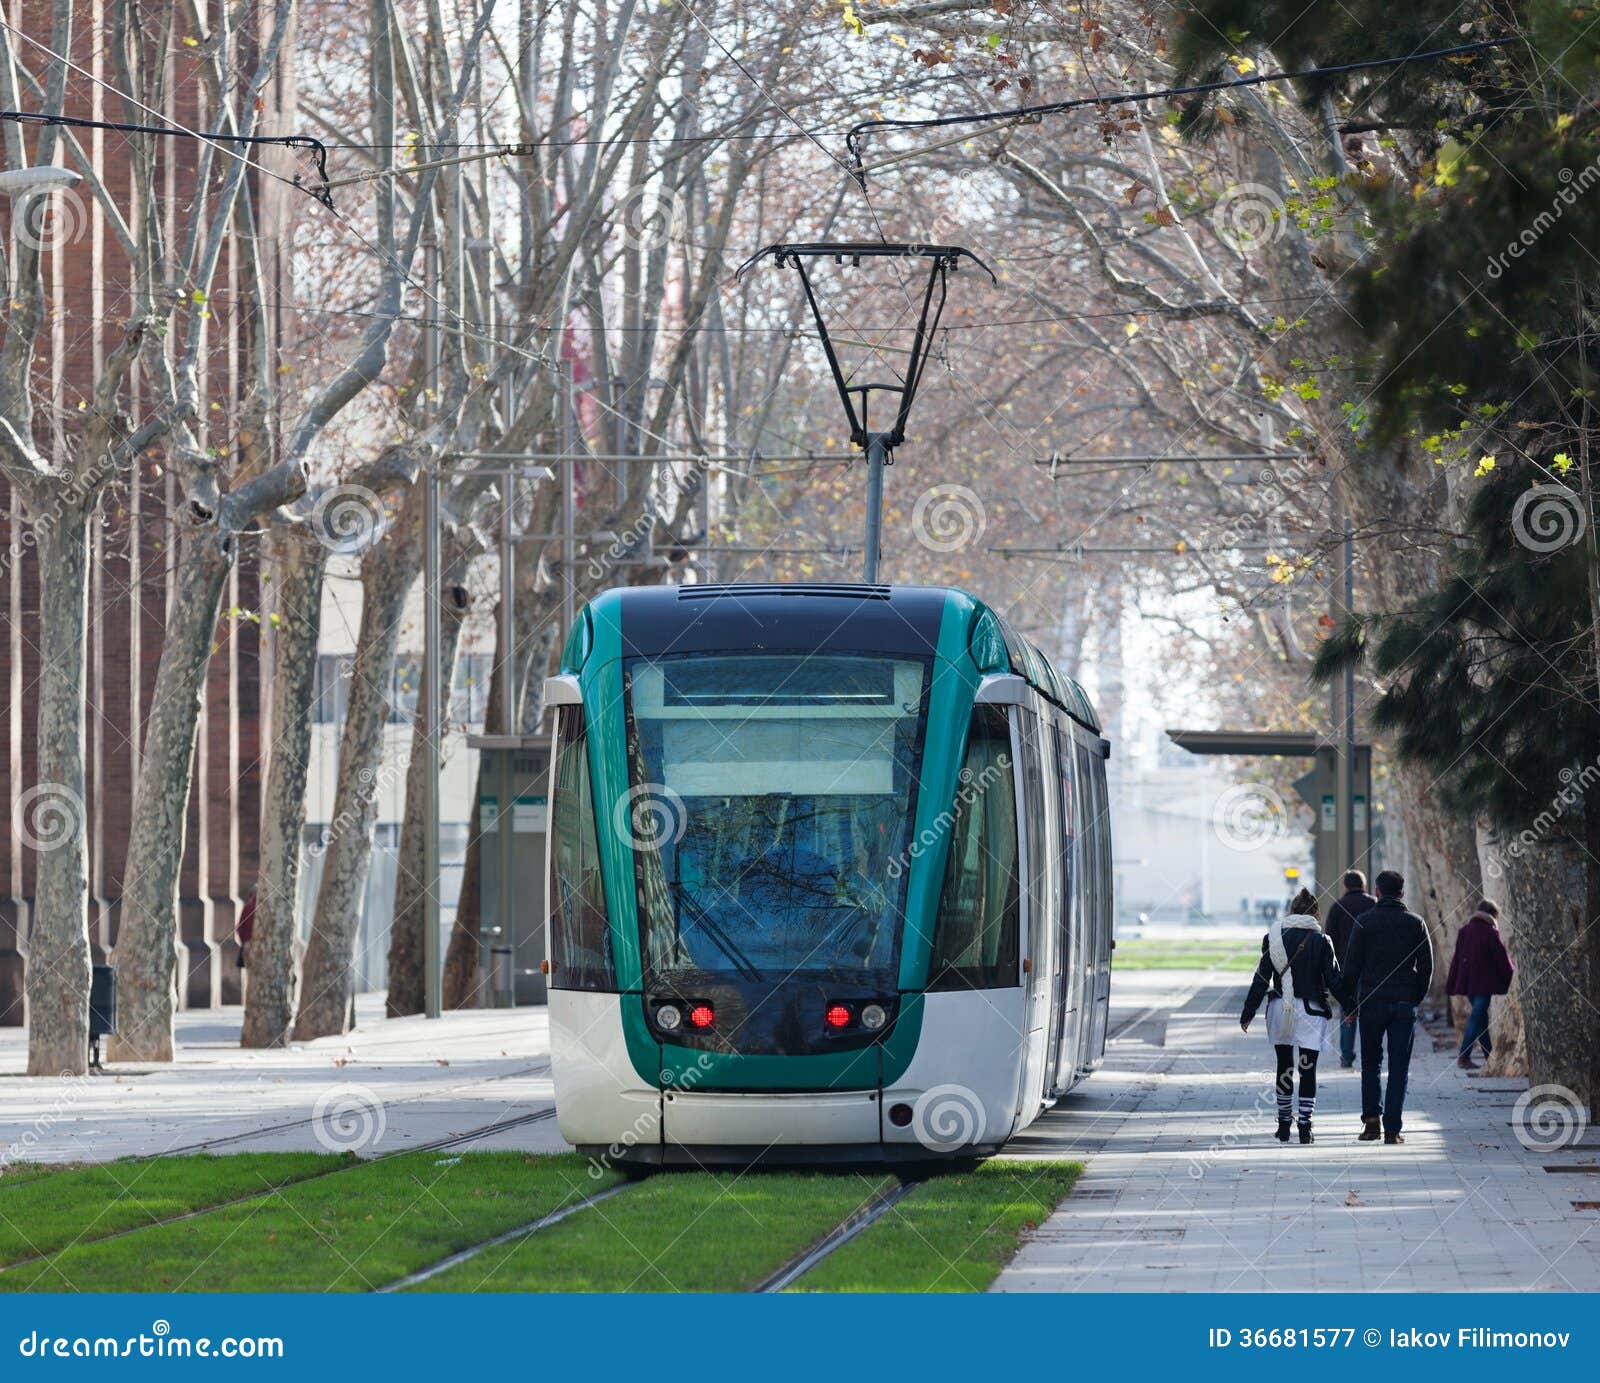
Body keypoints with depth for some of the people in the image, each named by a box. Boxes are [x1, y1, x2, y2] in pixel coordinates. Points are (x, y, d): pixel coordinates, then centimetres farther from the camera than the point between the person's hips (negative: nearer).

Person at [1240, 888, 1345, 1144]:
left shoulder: (1274, 937, -1)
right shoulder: (1320, 941, -5)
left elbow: (1262, 979, -1)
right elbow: (1333, 981, -5)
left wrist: (1248, 1014, 4)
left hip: (1280, 1008, 2)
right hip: (1311, 1011, -2)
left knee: (1284, 1068, 14)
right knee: (1308, 1070, 1)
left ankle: (1283, 1125, 19)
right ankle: (1305, 1127, -5)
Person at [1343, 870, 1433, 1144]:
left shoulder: (1364, 922, -1)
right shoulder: (1416, 923, 3)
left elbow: (1351, 967, -2)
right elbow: (1426, 967, 3)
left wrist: (1351, 1004, 5)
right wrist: (1416, 999, 12)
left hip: (1371, 1002, -1)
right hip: (1405, 1005, 1)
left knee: (1370, 1063, 13)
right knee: (1399, 1068, 2)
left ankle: (1372, 1119, 2)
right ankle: (1392, 1129, -2)